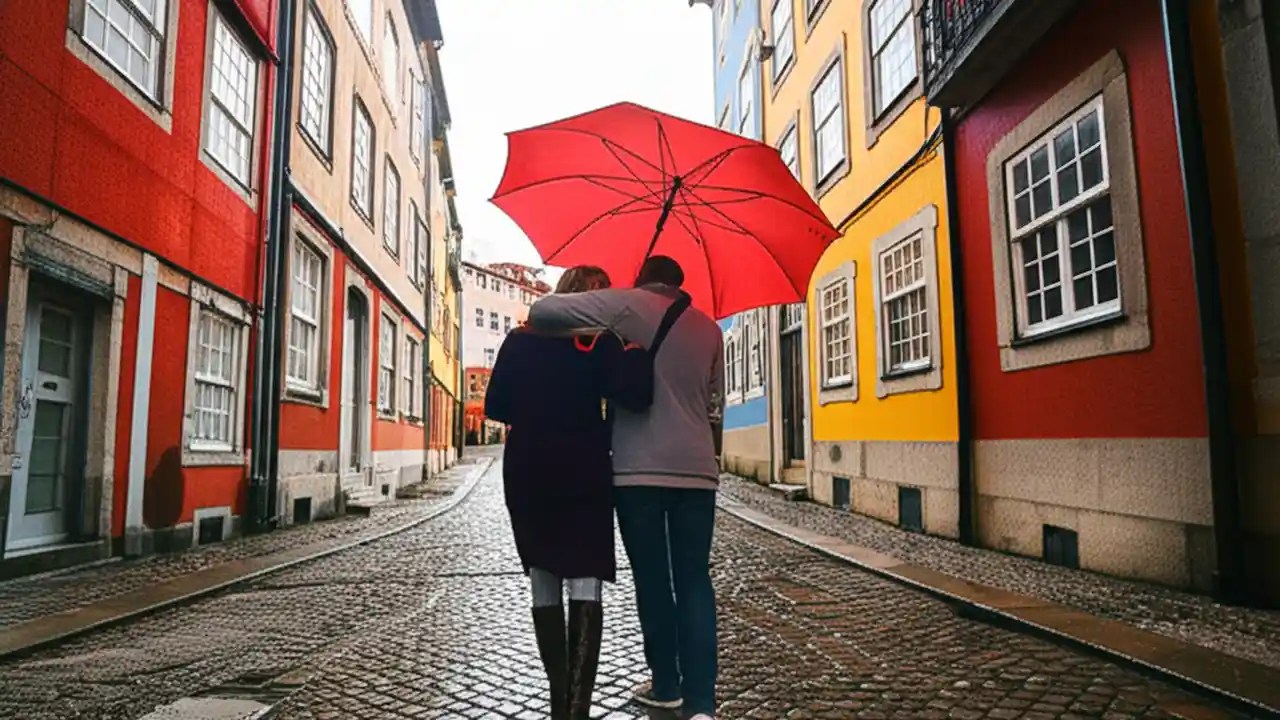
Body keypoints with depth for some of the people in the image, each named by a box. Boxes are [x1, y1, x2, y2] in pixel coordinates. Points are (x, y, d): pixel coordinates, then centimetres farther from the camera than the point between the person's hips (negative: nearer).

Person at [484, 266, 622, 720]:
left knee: (544, 585, 13)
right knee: (585, 587, -1)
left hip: (527, 471, 3)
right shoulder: (605, 344, -2)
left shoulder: (520, 341, 5)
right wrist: (596, 436, 6)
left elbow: (496, 406, 5)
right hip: (584, 472, -3)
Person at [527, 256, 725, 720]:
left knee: (652, 579, 7)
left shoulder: (628, 304, 0)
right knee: (694, 580, 5)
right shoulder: (708, 327, 16)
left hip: (639, 467, -4)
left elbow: (541, 311, -9)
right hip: (696, 467, 4)